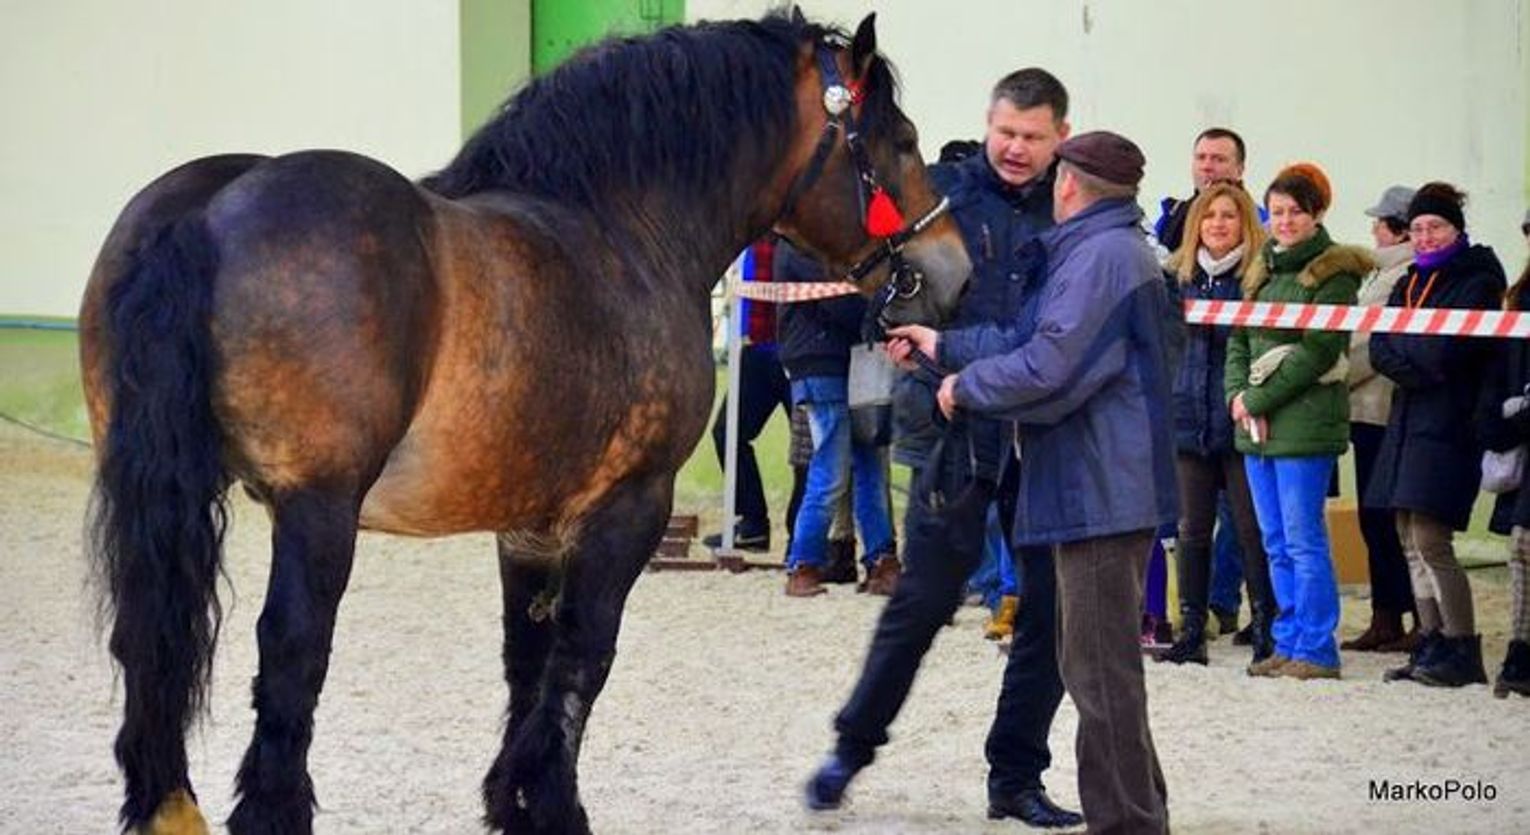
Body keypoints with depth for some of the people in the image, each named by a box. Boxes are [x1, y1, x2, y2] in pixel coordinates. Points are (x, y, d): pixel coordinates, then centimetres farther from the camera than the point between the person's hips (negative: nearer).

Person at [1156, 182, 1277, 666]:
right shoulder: (1181, 275, 12)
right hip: (1191, 419, 5)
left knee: (1252, 529, -2)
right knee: (1193, 529, 8)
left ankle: (1266, 630, 5)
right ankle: (1191, 631, 13)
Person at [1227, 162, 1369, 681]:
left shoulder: (1333, 272, -7)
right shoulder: (1262, 270, 17)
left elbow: (1318, 350, -14)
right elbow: (1238, 338, 16)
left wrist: (1260, 399, -13)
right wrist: (1237, 394, -2)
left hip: (1305, 421, -8)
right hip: (1256, 424, 8)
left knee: (1303, 540, -7)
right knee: (1276, 542, 11)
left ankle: (1316, 650, -3)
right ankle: (1289, 644, 17)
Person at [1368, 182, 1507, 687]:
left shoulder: (1478, 282, -5)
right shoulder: (1410, 283, 18)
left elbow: (1445, 353, -16)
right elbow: (1379, 350, 5)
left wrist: (1401, 346, 0)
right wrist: (1422, 366, -12)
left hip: (1450, 426, -8)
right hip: (1408, 424, 8)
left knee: (1430, 539, -13)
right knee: (1411, 540, 6)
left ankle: (1462, 651, -8)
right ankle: (1432, 645, 10)